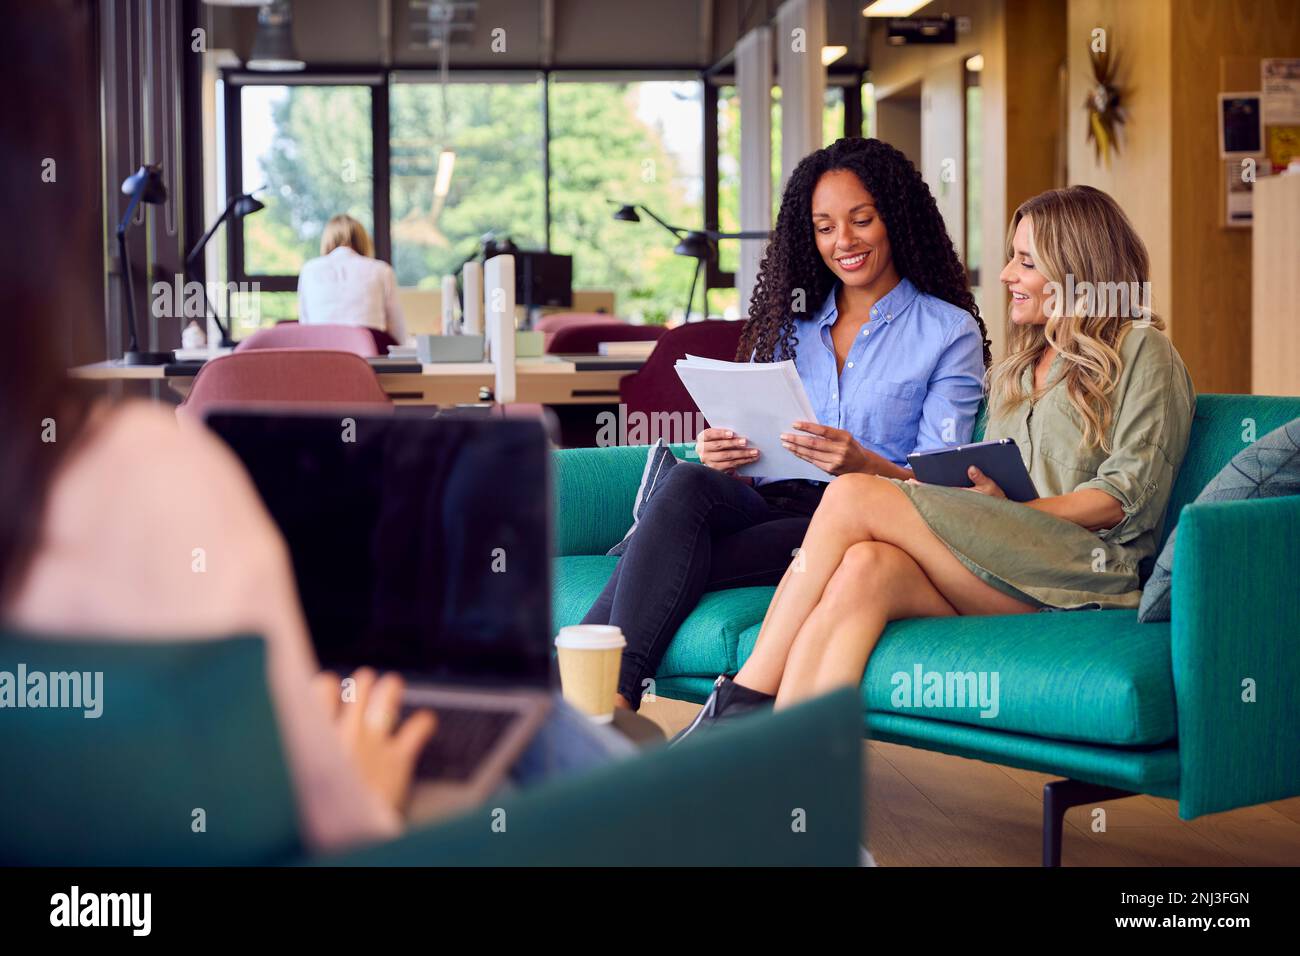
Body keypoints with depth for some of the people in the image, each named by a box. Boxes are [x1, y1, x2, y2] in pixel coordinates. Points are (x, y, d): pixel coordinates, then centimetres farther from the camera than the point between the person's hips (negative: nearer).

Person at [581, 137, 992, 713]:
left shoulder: (950, 331, 7)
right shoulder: (788, 321, 22)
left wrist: (863, 464, -24)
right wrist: (724, 456, -8)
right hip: (767, 504, 4)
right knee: (689, 483, -32)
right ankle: (611, 696, -40)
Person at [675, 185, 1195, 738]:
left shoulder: (1142, 350, 8)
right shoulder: (1015, 371, 31)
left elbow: (1129, 496, -4)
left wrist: (1009, 512, -14)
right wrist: (867, 463, 5)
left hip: (1085, 564, -6)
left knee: (853, 497, -22)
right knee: (864, 567, -30)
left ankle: (744, 700, -23)